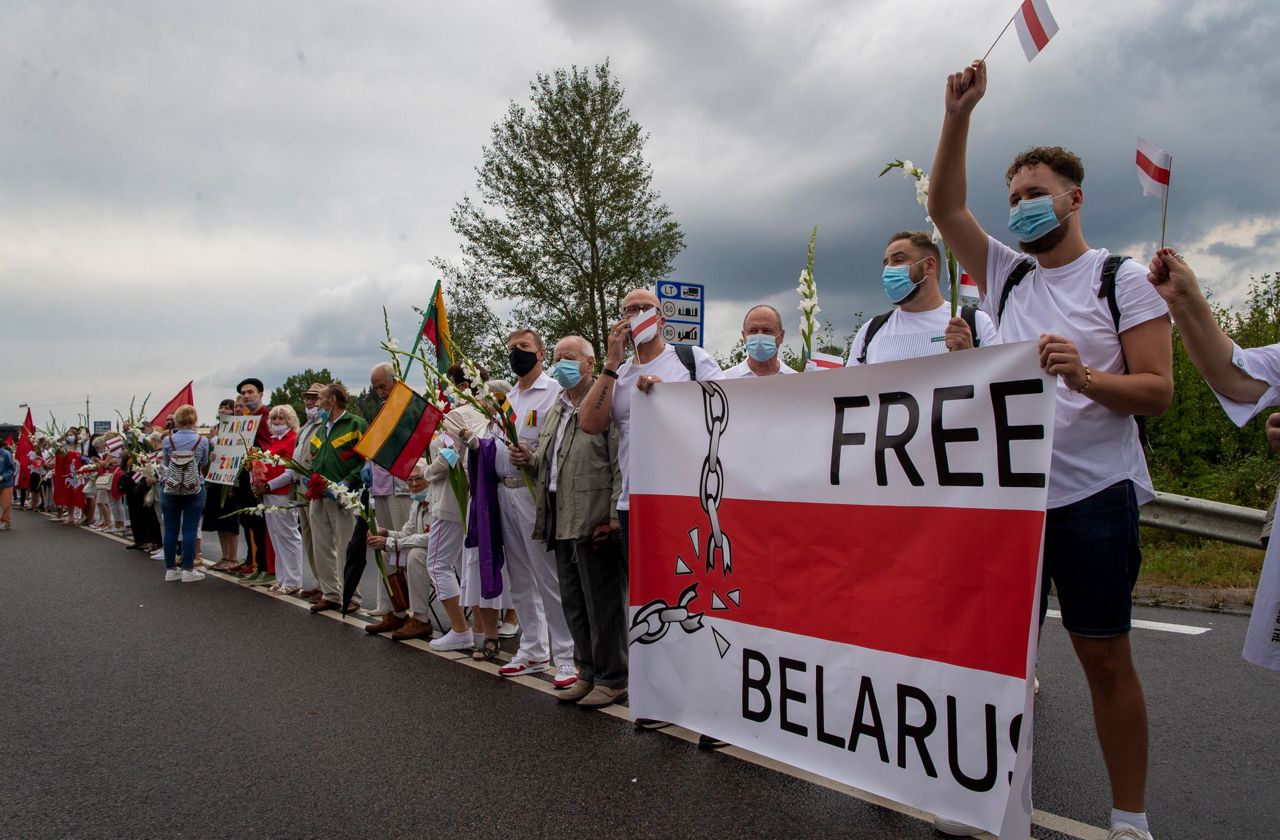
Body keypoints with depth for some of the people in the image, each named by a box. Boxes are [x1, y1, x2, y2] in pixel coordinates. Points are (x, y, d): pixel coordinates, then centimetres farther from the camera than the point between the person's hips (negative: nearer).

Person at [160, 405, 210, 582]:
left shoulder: (168, 441, -5)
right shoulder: (202, 441, -7)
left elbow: (166, 463, 9)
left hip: (171, 490, 2)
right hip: (194, 491, -1)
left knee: (170, 529, 8)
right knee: (190, 530, 1)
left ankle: (170, 569, 15)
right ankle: (188, 570, 3)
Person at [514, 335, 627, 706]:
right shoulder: (555, 411, 19)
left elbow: (622, 465, -15)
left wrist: (614, 518, -18)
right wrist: (530, 459, 7)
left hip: (595, 524, -9)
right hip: (563, 524, 9)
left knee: (603, 603, 1)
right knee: (574, 604, 16)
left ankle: (612, 679, 14)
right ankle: (588, 673, 29)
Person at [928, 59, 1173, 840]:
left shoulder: (1123, 279, -1)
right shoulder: (1008, 277, 11)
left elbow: (1158, 390, -7)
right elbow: (945, 206, 4)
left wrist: (1085, 376, -26)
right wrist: (959, 115, -5)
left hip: (1093, 494, -4)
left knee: (1106, 658, 3)